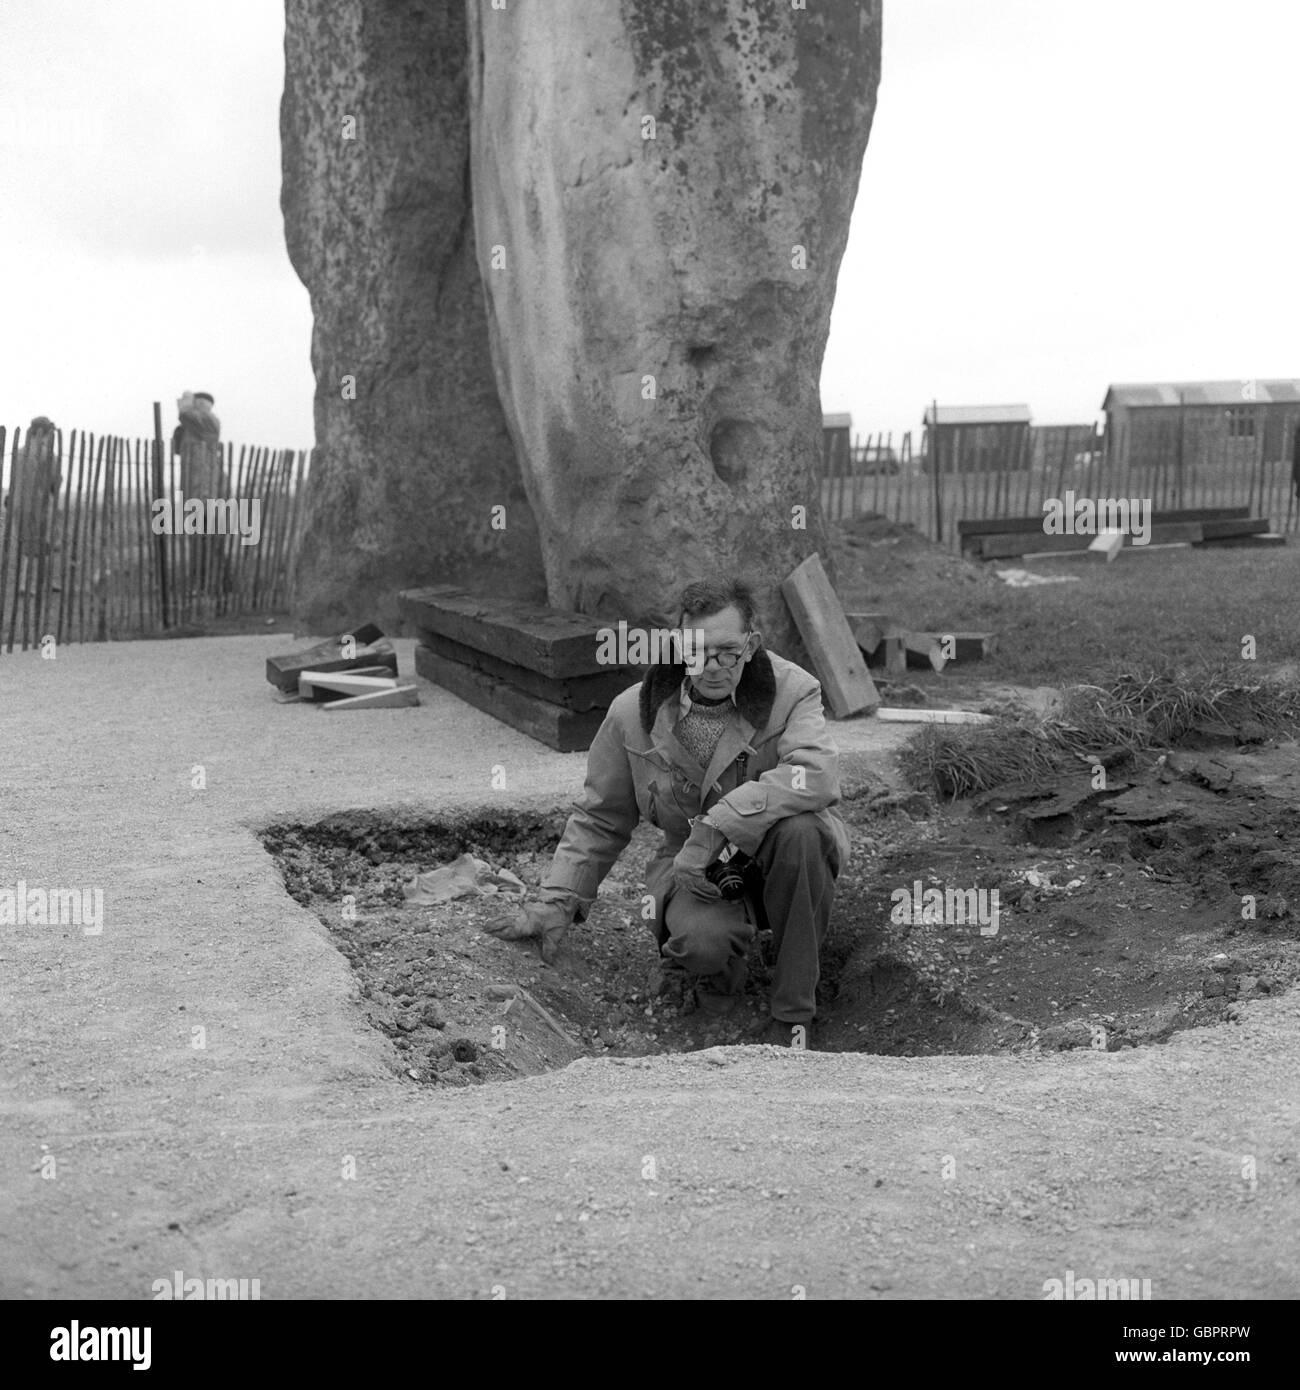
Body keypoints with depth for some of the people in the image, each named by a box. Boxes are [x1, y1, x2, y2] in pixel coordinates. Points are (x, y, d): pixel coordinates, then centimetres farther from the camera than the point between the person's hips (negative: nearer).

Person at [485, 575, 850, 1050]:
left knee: (799, 828, -37)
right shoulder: (634, 713, -4)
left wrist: (717, 824, -36)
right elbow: (599, 818, 9)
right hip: (695, 867, 0)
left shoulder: (791, 691, -12)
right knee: (704, 940, -35)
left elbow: (816, 774, -31)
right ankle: (700, 969, 8)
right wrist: (558, 900, 5)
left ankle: (791, 1013, -19)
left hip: (773, 856, 0)